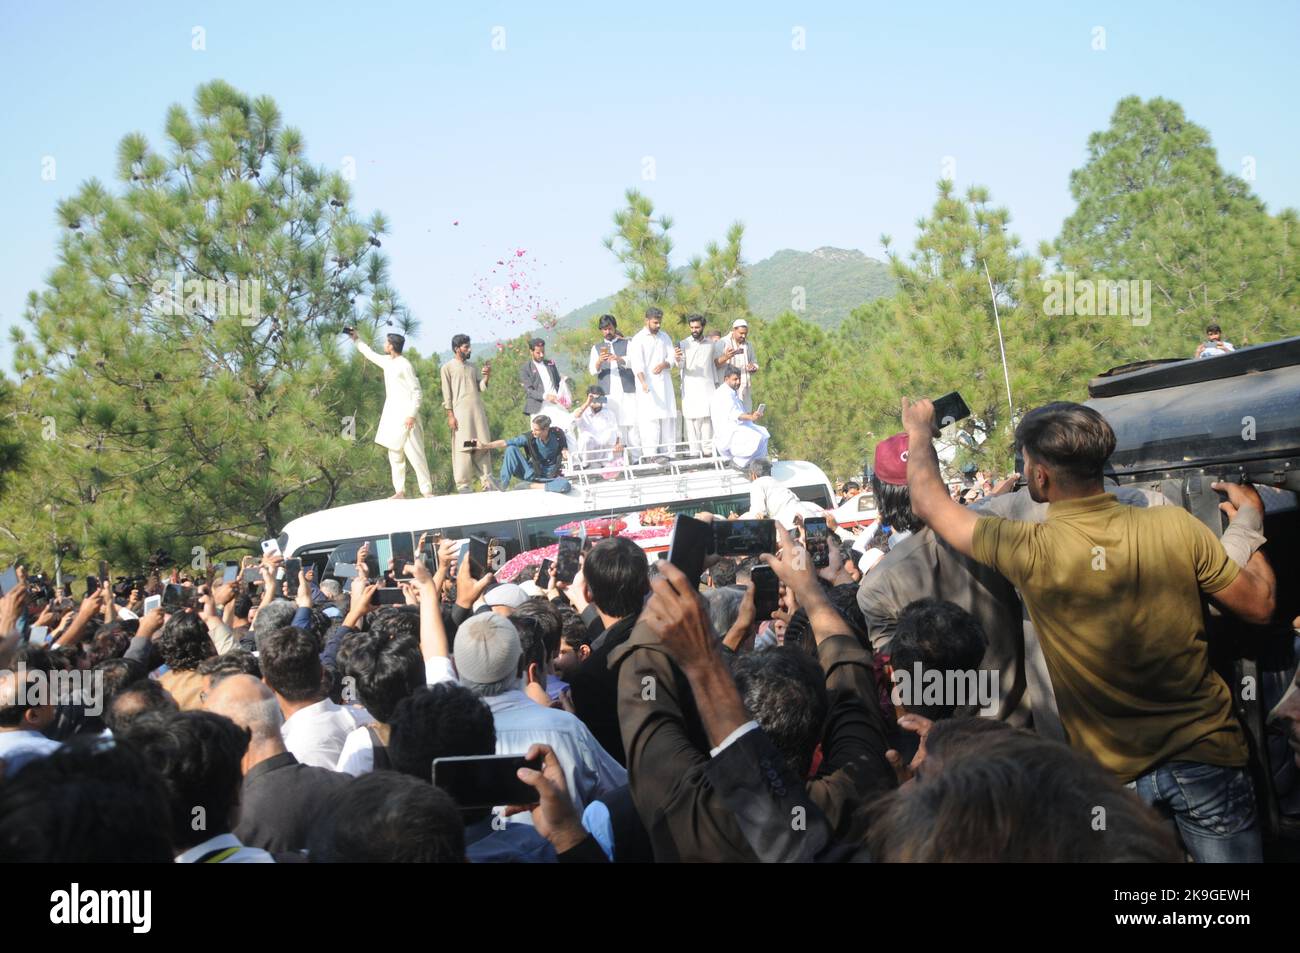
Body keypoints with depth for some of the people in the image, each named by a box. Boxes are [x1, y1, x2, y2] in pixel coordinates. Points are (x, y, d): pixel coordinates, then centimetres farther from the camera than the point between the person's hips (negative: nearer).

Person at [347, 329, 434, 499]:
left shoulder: (404, 365, -11)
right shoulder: (387, 362, 13)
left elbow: (417, 392, -13)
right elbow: (370, 354, 34)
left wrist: (412, 415, -20)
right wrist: (356, 339, 39)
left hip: (406, 418, -9)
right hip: (392, 417, 9)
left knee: (415, 454, -10)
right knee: (395, 456, 7)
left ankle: (427, 491, -9)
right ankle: (399, 491, 11)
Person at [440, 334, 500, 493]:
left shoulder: (472, 367, 17)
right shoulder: (448, 368, 1)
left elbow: (481, 388, 11)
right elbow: (447, 393, -3)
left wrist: (486, 376, -7)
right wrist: (450, 415, -10)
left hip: (478, 411, 6)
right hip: (461, 412, -5)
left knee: (483, 446, 5)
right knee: (463, 448, -6)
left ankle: (487, 480, 11)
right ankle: (463, 485, -2)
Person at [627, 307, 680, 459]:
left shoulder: (664, 337, 14)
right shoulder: (638, 339, -3)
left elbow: (672, 358, 11)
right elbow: (637, 363, -13)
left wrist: (664, 364, -12)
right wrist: (643, 382, -28)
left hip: (664, 384, 5)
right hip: (648, 385, -5)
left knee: (668, 418, 4)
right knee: (650, 420, -11)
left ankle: (668, 453, 8)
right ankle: (650, 456, -13)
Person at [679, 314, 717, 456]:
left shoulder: (710, 344, 13)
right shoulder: (684, 344, 1)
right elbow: (681, 365, -6)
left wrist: (716, 384, 17)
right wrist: (678, 359, -28)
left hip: (707, 386, 3)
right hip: (691, 387, -3)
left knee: (708, 417, -2)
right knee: (693, 419, -7)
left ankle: (708, 449, 3)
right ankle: (695, 451, -6)